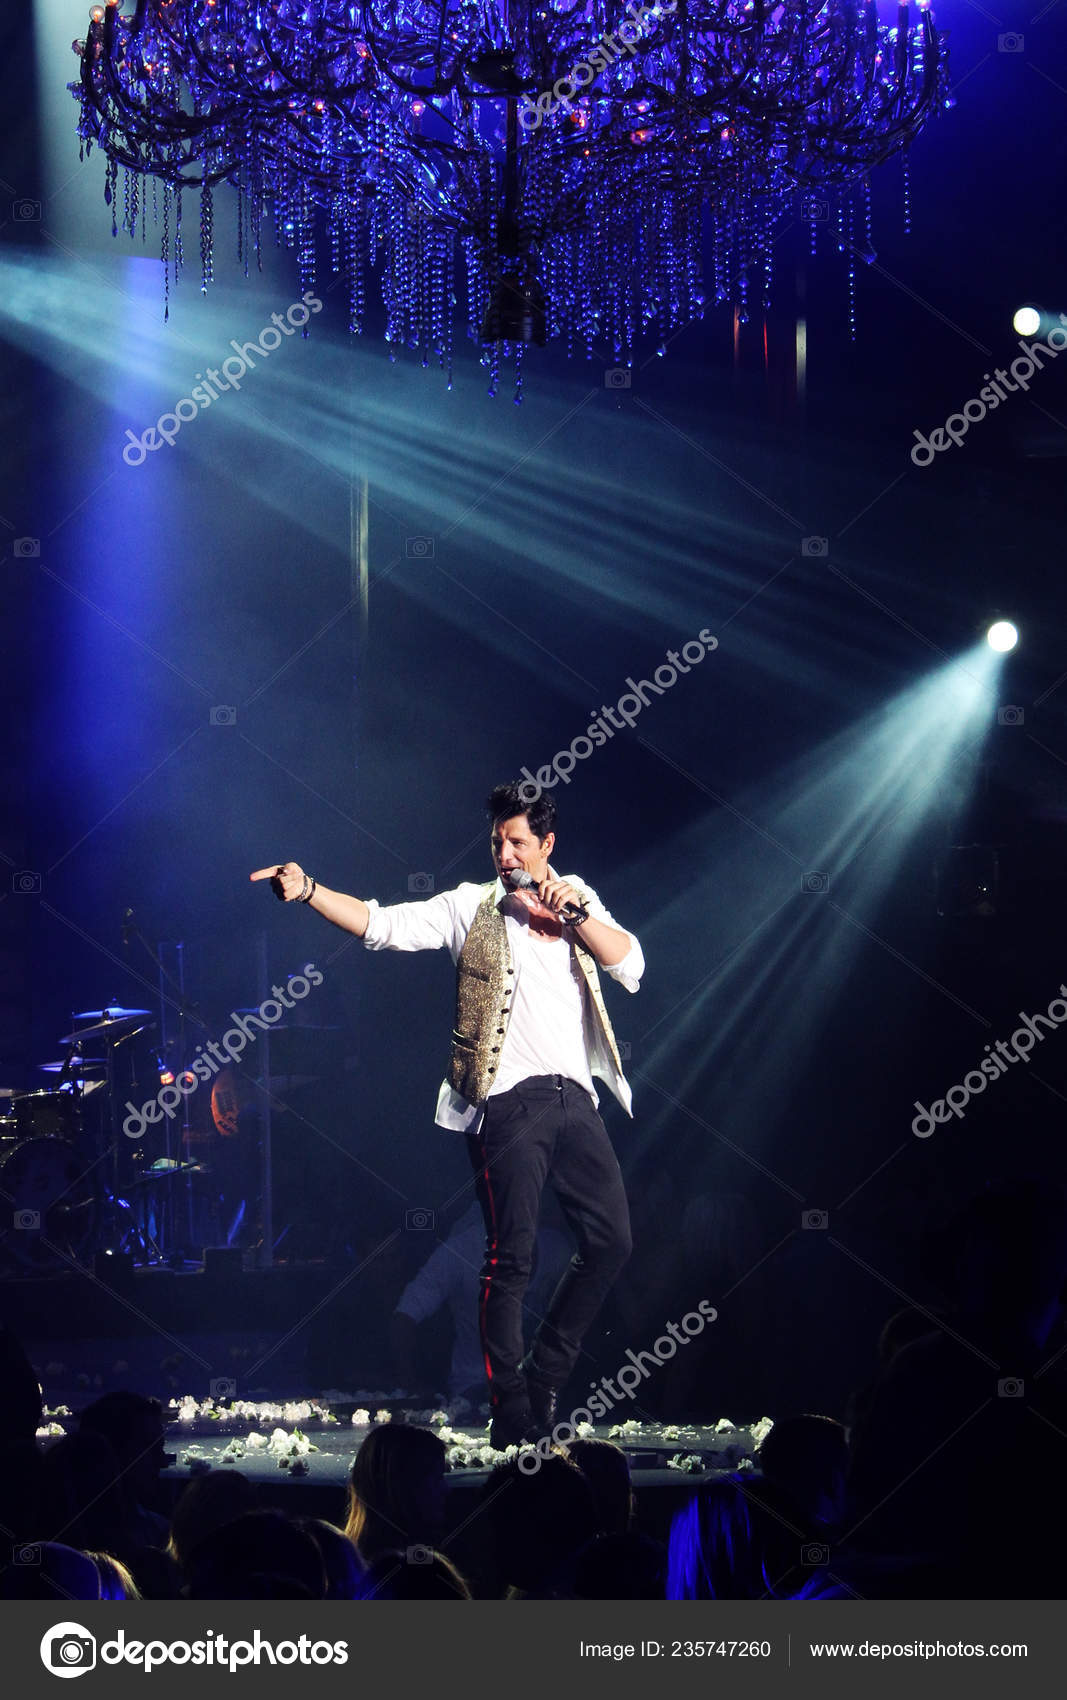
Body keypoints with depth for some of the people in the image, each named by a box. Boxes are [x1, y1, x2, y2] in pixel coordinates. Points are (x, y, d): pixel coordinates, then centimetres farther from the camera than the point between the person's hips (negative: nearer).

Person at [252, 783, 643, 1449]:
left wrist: (574, 912, -9)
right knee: (513, 1257, -6)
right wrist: (308, 891, -18)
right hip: (508, 1101, -4)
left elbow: (631, 966, 2)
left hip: (575, 1098, 4)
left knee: (612, 1240, 2)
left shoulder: (579, 903, 15)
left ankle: (544, 1373, 19)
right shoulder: (471, 907, 5)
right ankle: (512, 1413, 0)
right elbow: (385, 925, -5)